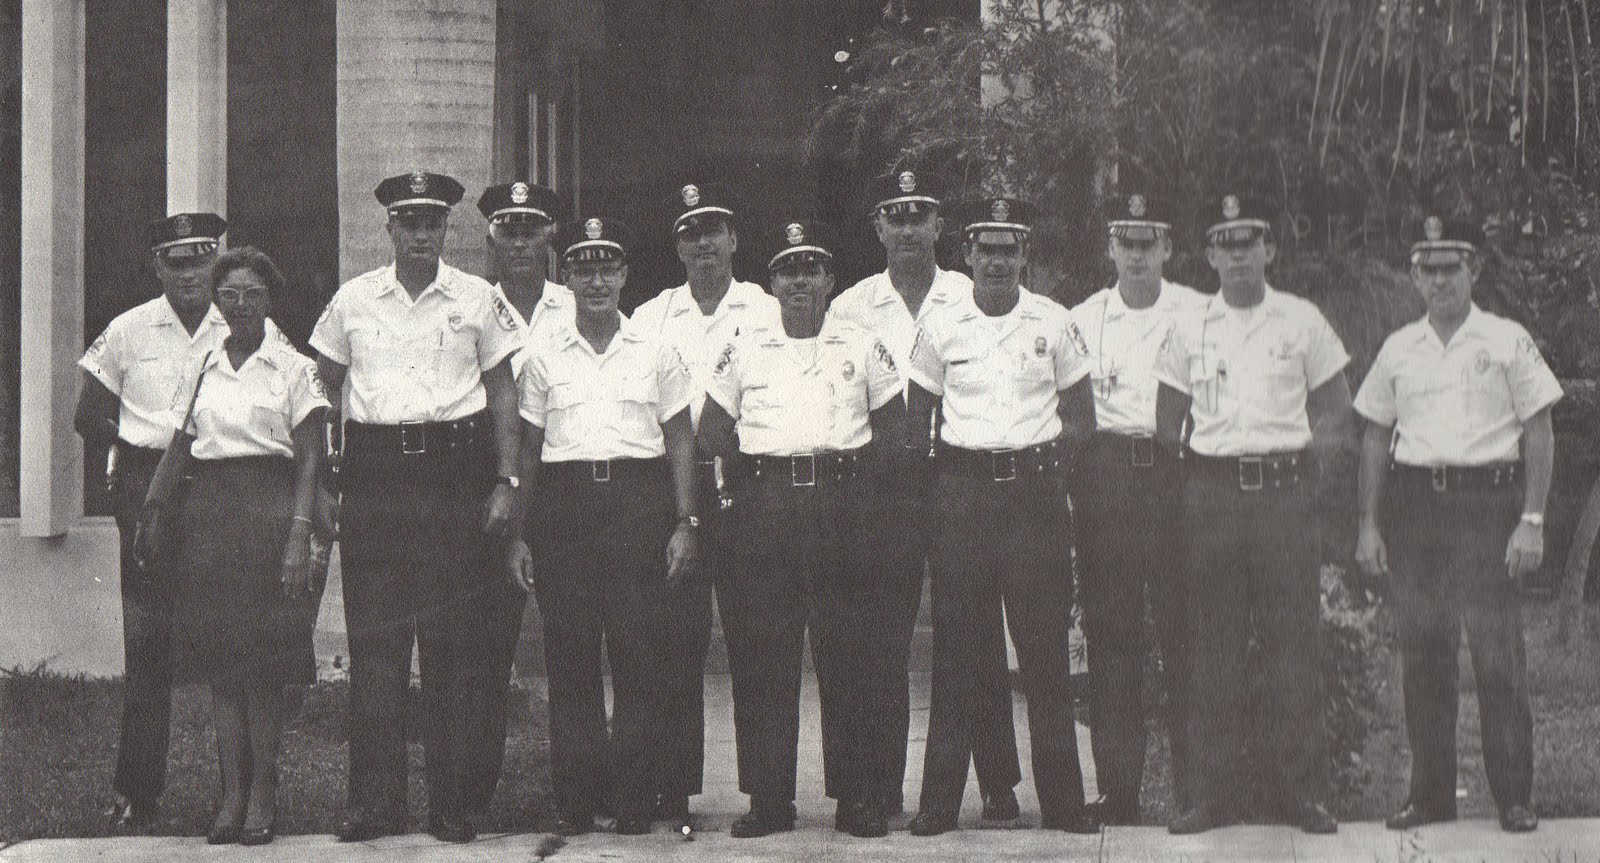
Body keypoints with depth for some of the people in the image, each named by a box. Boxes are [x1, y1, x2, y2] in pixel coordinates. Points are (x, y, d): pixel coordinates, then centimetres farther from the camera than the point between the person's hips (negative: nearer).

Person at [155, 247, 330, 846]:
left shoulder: (293, 369, 1)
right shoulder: (201, 369, 14)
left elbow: (310, 460, -3)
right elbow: (179, 446, 17)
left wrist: (300, 535, -13)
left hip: (268, 510, -4)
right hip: (208, 510, 4)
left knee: (262, 661, -5)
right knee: (218, 658, 3)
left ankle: (263, 795, 2)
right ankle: (232, 792, 7)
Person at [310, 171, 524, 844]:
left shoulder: (477, 299, 6)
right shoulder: (353, 300, 9)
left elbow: (503, 394, 9)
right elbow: (324, 394, 13)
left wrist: (505, 481, 0)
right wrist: (319, 482, 5)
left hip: (455, 470, -1)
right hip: (374, 472, 1)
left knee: (454, 642, -1)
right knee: (373, 639, -1)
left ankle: (453, 802, 5)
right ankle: (374, 801, 4)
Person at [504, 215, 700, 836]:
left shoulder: (656, 352, 10)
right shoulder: (544, 359, 12)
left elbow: (680, 440, 10)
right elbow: (528, 448, 13)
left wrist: (685, 523, 0)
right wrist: (518, 533, 6)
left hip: (640, 502, -1)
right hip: (563, 502, 1)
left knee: (642, 652, -4)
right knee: (569, 657, -1)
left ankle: (635, 797, 2)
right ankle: (574, 800, 5)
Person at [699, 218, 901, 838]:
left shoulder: (864, 350, 11)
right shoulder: (744, 351, 12)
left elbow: (893, 432, 14)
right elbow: (711, 436, 14)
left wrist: (848, 461, 2)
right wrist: (763, 462, 6)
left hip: (843, 506, 0)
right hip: (765, 505, 0)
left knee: (852, 656, -2)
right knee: (762, 656, -2)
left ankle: (858, 797, 4)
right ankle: (768, 799, 4)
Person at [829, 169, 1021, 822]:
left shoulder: (972, 301, 8)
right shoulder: (849, 309, 9)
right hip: (884, 486, 1)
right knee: (884, 641, 2)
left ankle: (998, 784, 4)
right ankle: (881, 787, 8)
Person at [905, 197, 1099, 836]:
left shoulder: (1053, 323, 5)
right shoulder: (940, 328, 5)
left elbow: (1081, 420, 10)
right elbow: (912, 421, 11)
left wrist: (1039, 465, 0)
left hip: (1036, 489, 0)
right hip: (963, 489, 0)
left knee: (1045, 647, -1)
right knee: (958, 648, 0)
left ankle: (1063, 802, 5)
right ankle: (940, 801, 4)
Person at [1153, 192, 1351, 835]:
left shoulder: (1302, 322, 5)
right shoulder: (1189, 330, 8)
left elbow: (1335, 409, 11)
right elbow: (1166, 424, 14)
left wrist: (1307, 458, 1)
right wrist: (1188, 470, 2)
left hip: (1284, 489, -1)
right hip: (1211, 489, 1)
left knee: (1293, 643, -2)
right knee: (1211, 648, 1)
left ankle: (1305, 792, 5)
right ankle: (1210, 794, 7)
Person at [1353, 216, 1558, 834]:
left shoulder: (1507, 341, 1)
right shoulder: (1398, 349, 11)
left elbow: (1539, 434, 0)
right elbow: (1375, 437, 15)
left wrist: (1532, 521, -7)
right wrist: (1368, 524, 8)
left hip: (1488, 501, -3)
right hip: (1414, 502, 3)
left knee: (1498, 652, -5)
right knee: (1422, 654, 5)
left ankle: (1515, 796, 2)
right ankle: (1430, 793, 13)